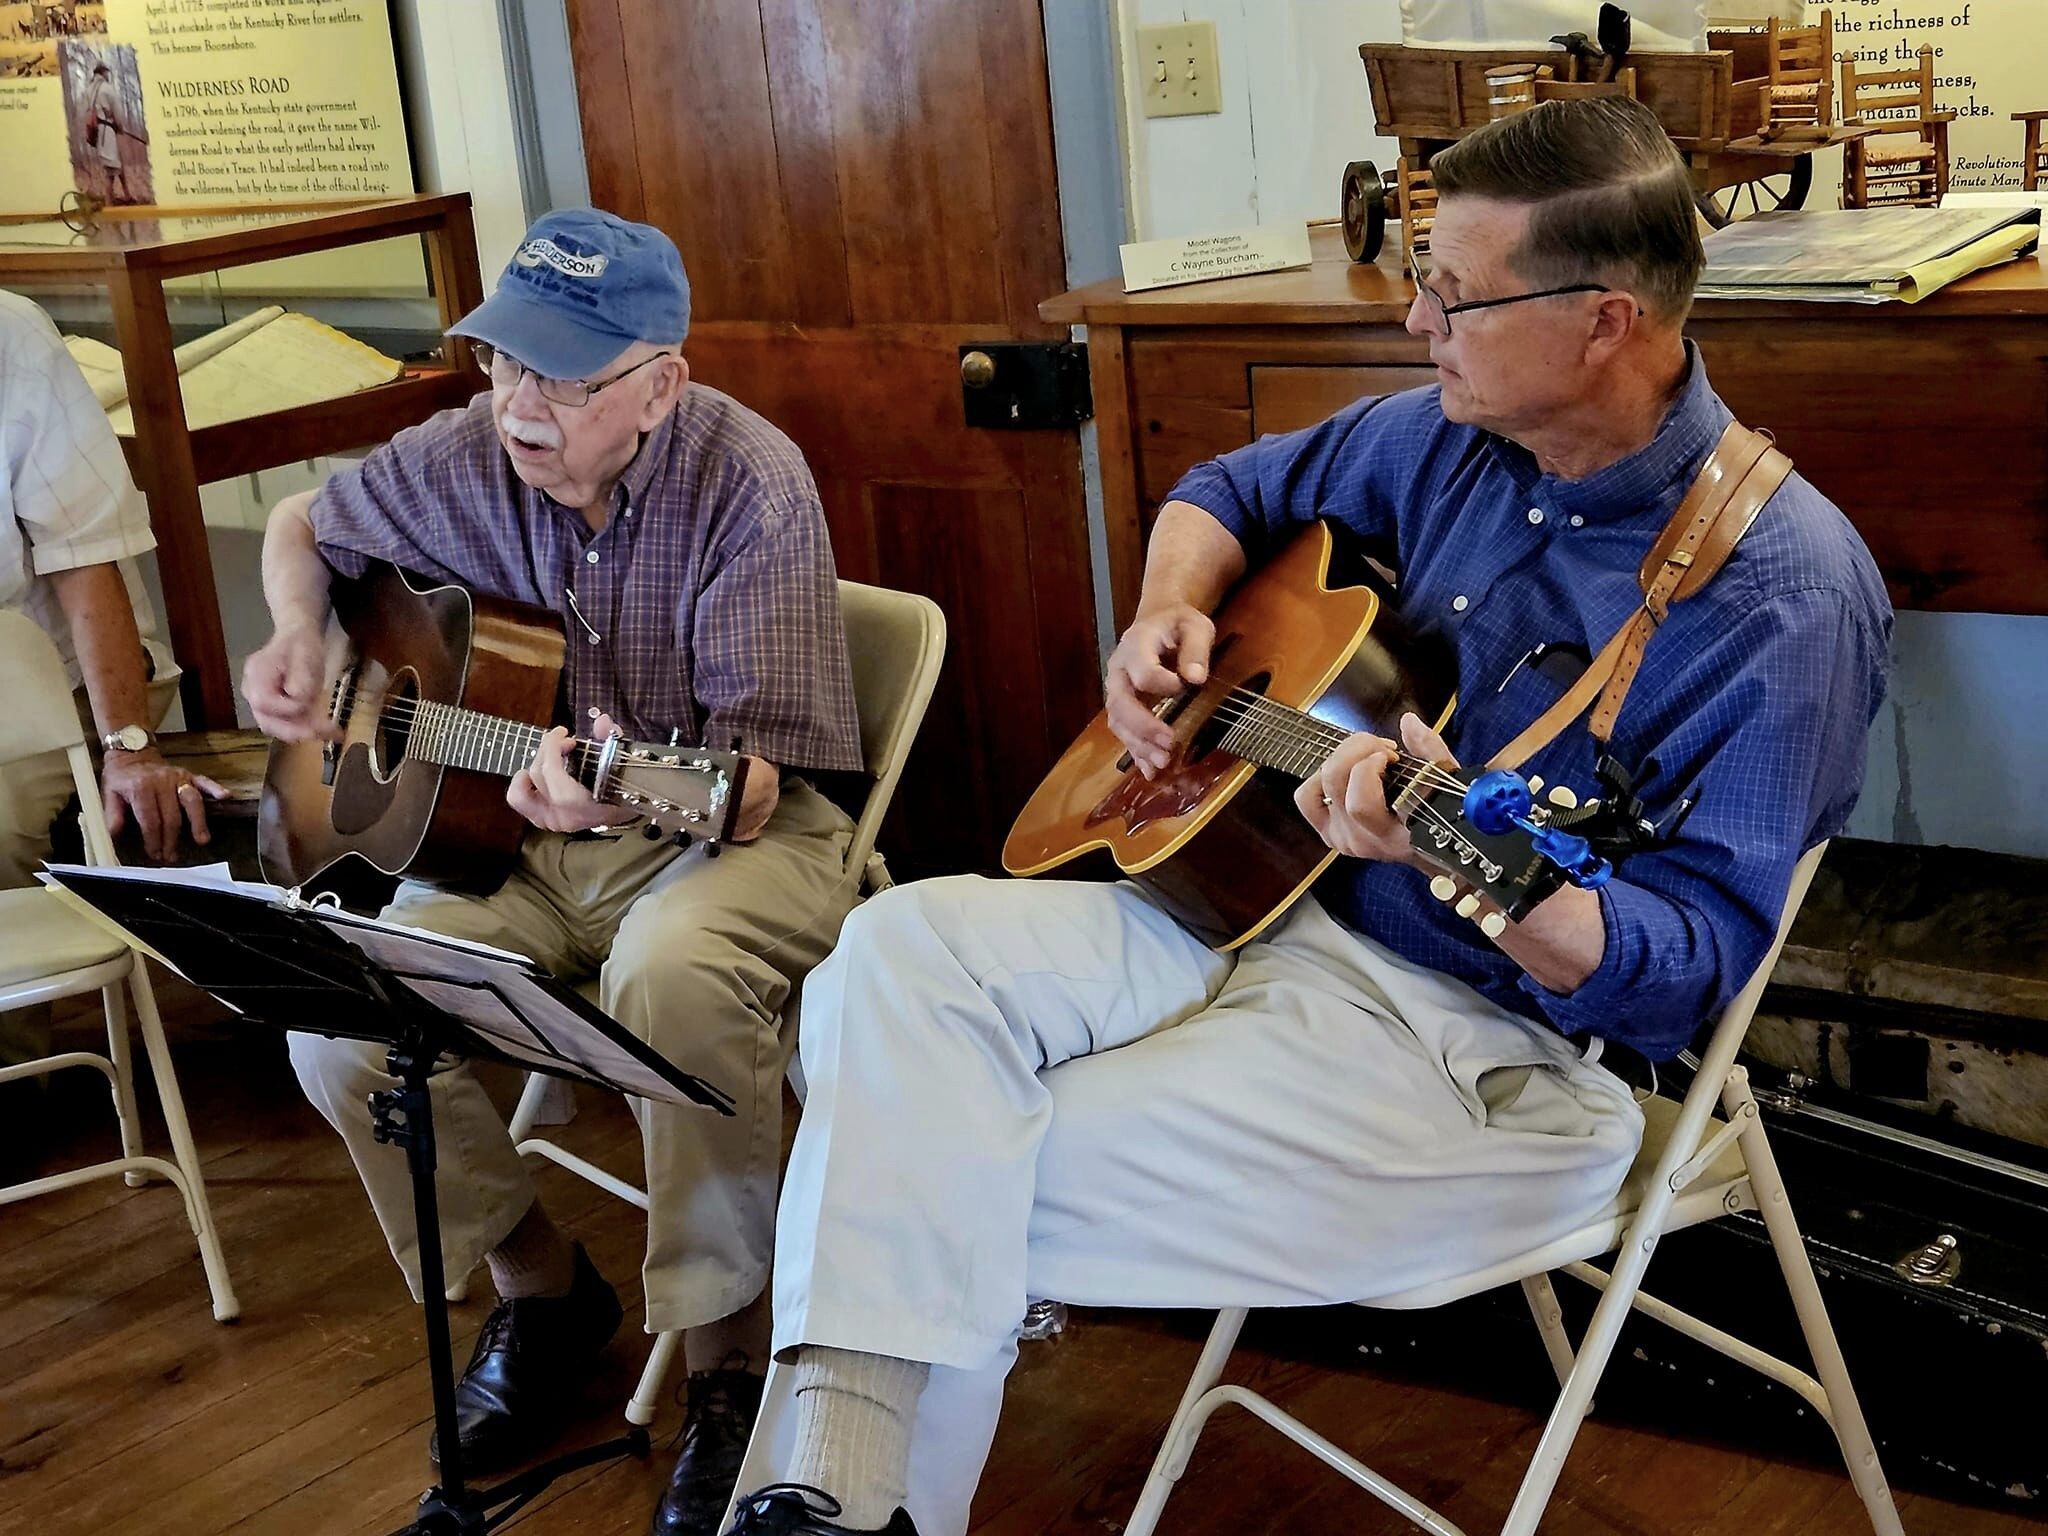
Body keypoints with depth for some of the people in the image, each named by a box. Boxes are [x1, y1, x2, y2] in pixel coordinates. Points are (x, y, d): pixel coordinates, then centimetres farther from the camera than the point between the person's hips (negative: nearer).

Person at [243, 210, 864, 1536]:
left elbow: (757, 779, -21)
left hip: (730, 832, -5)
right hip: (511, 834, 5)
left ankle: (732, 1360, -17)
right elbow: (306, 528, 19)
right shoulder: (467, 456, -4)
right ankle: (538, 1281, 8)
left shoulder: (748, 483, -19)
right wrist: (296, 637, -2)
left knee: (677, 975, -39)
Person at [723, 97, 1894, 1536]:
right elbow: (1236, 489, 22)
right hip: (1263, 900, 8)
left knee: (985, 1186, -17)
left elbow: (1695, 966, -21)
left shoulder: (1783, 591, -18)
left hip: (1484, 1037, -7)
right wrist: (1168, 612, -1)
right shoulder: (1451, 434, 3)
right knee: (906, 949, -16)